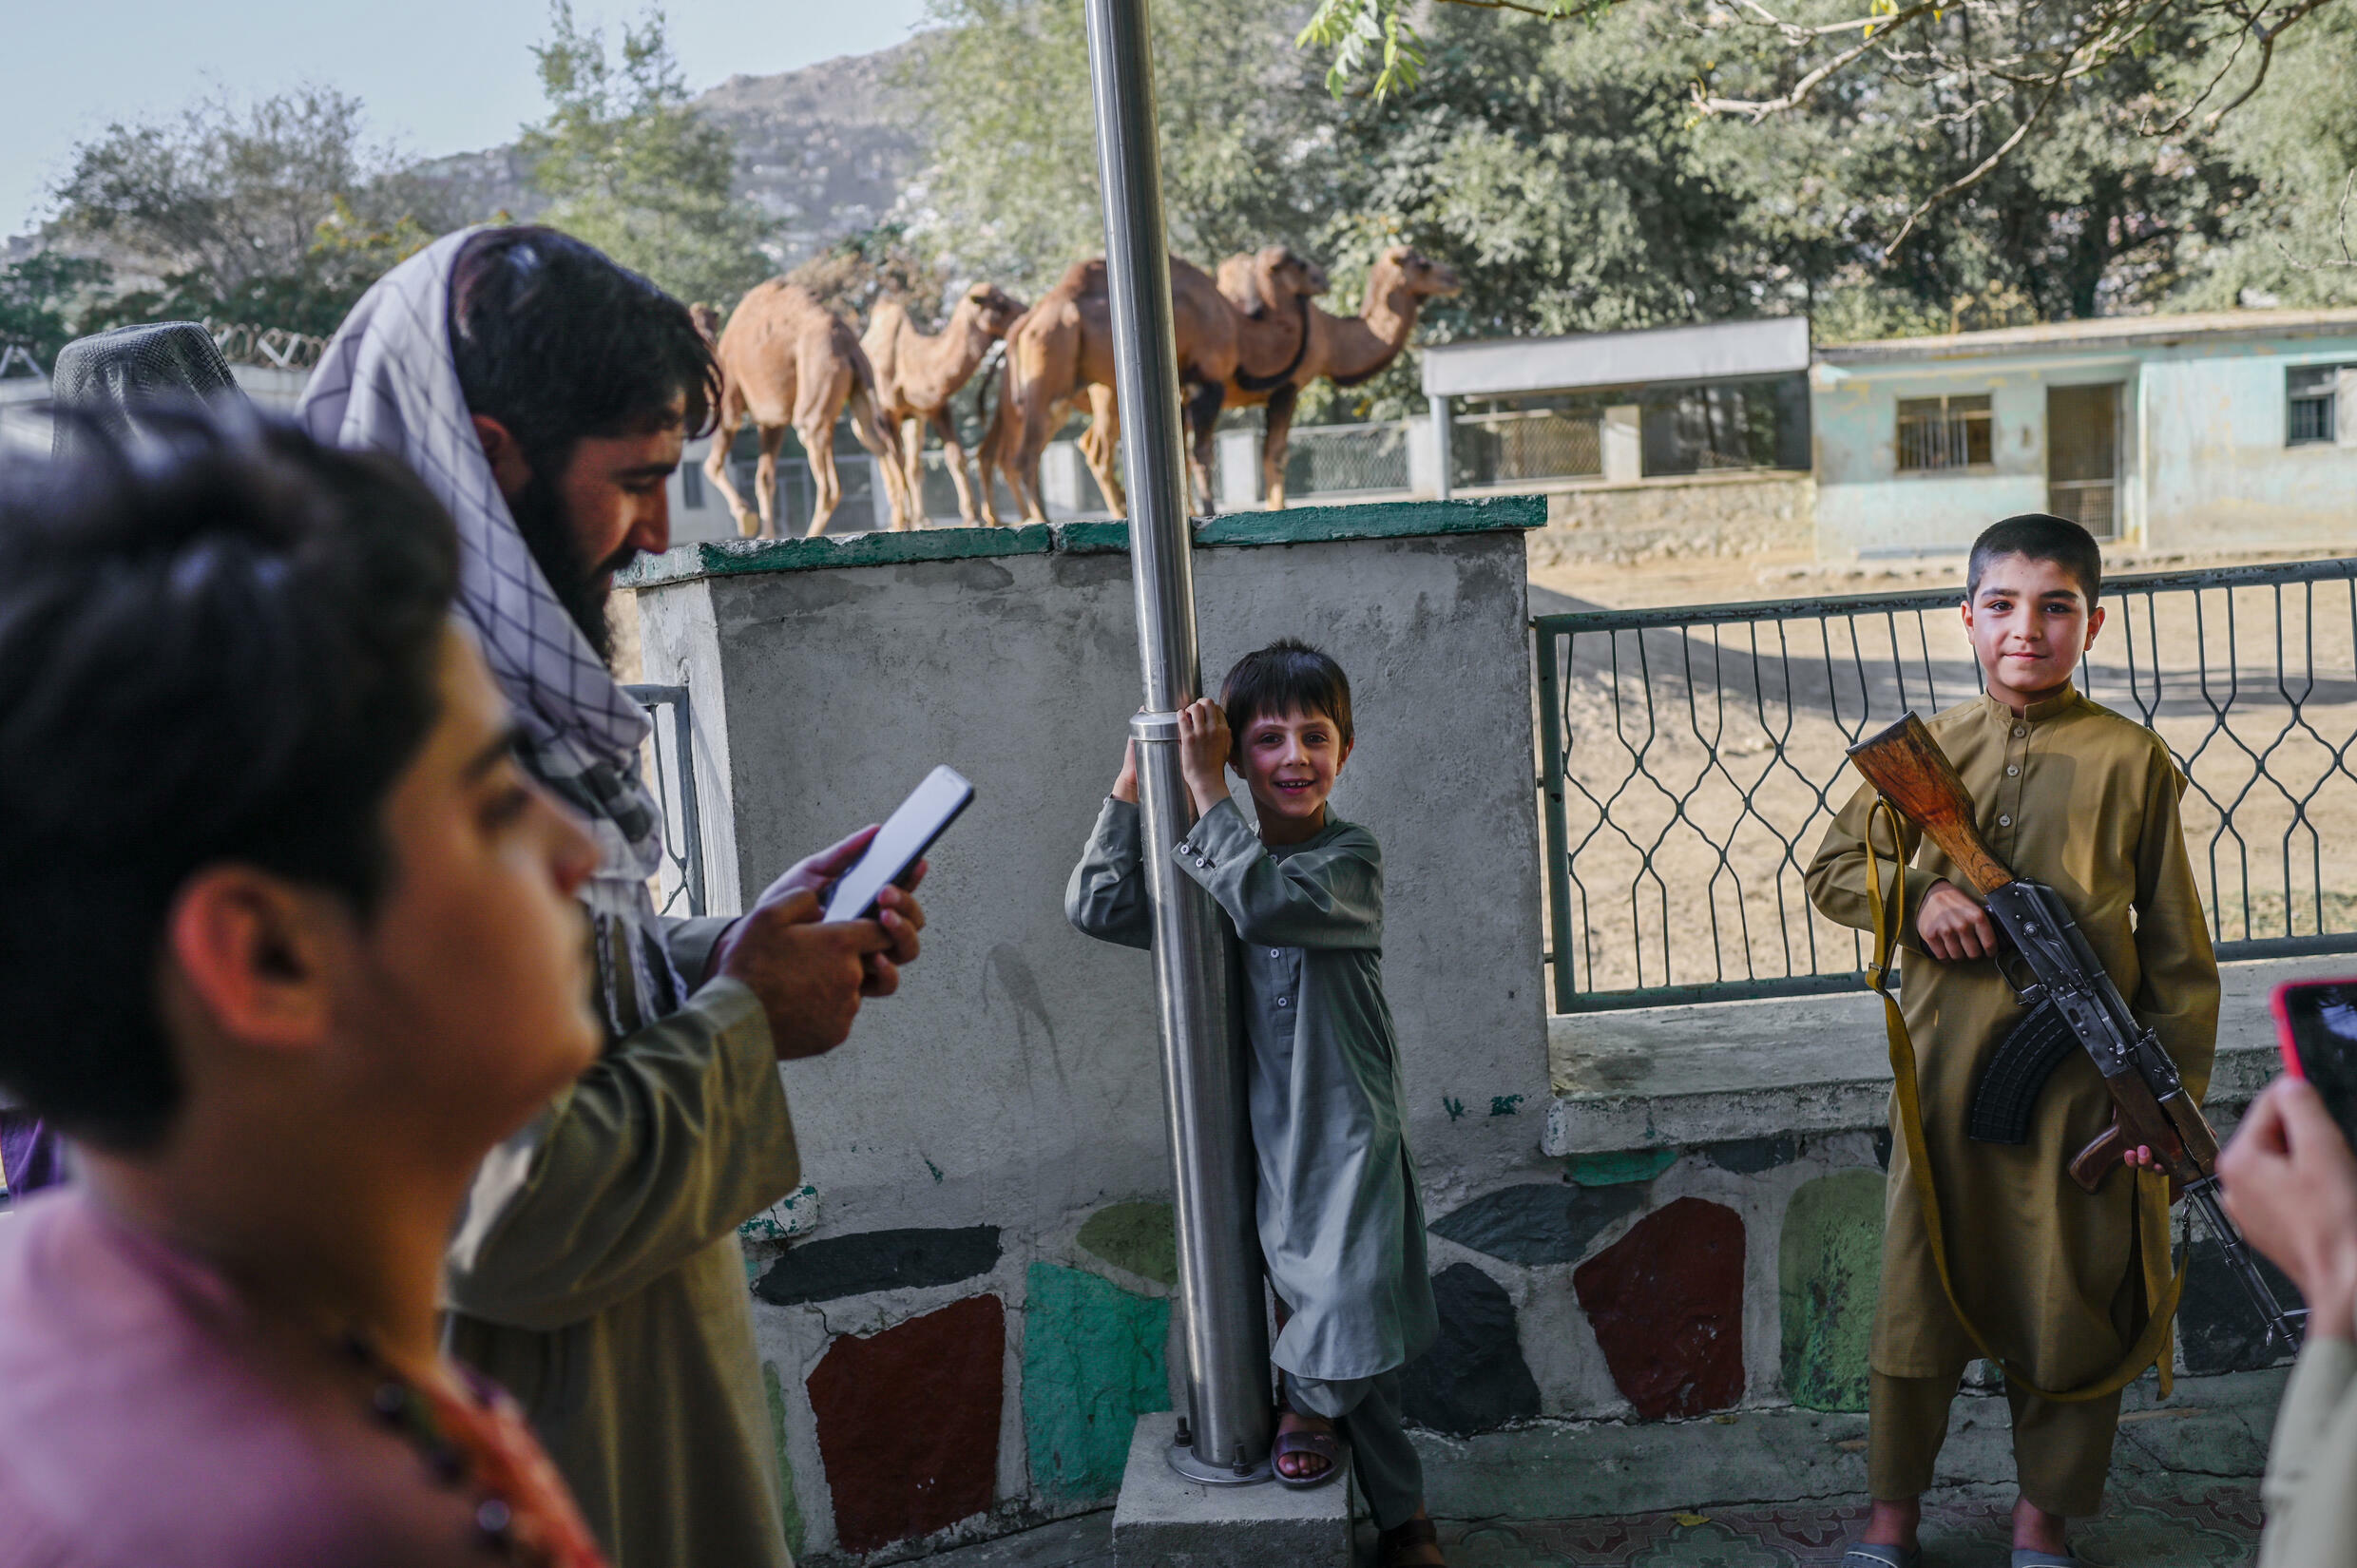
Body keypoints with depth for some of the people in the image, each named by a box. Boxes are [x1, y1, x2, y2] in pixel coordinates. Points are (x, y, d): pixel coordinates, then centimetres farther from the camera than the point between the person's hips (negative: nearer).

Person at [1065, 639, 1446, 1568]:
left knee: (1354, 1313, -13)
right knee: (1312, 1309, 9)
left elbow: (1268, 899, -28)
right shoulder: (1211, 869, 7)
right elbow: (1098, 907, -2)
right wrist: (1134, 780, -7)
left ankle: (1309, 1400, 21)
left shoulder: (1351, 859, -8)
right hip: (1260, 1133, 4)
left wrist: (1203, 790, -23)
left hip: (1349, 1128, -4)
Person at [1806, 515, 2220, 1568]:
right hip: (1946, 1073, 1)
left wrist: (2172, 1087, -1)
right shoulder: (1928, 750, 2)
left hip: (2082, 1081, -1)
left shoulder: (2131, 759, -3)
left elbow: (2175, 946, 1)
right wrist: (1914, 896, -9)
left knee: (2072, 1301, 11)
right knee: (1918, 1290, 10)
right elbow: (1831, 867, 11)